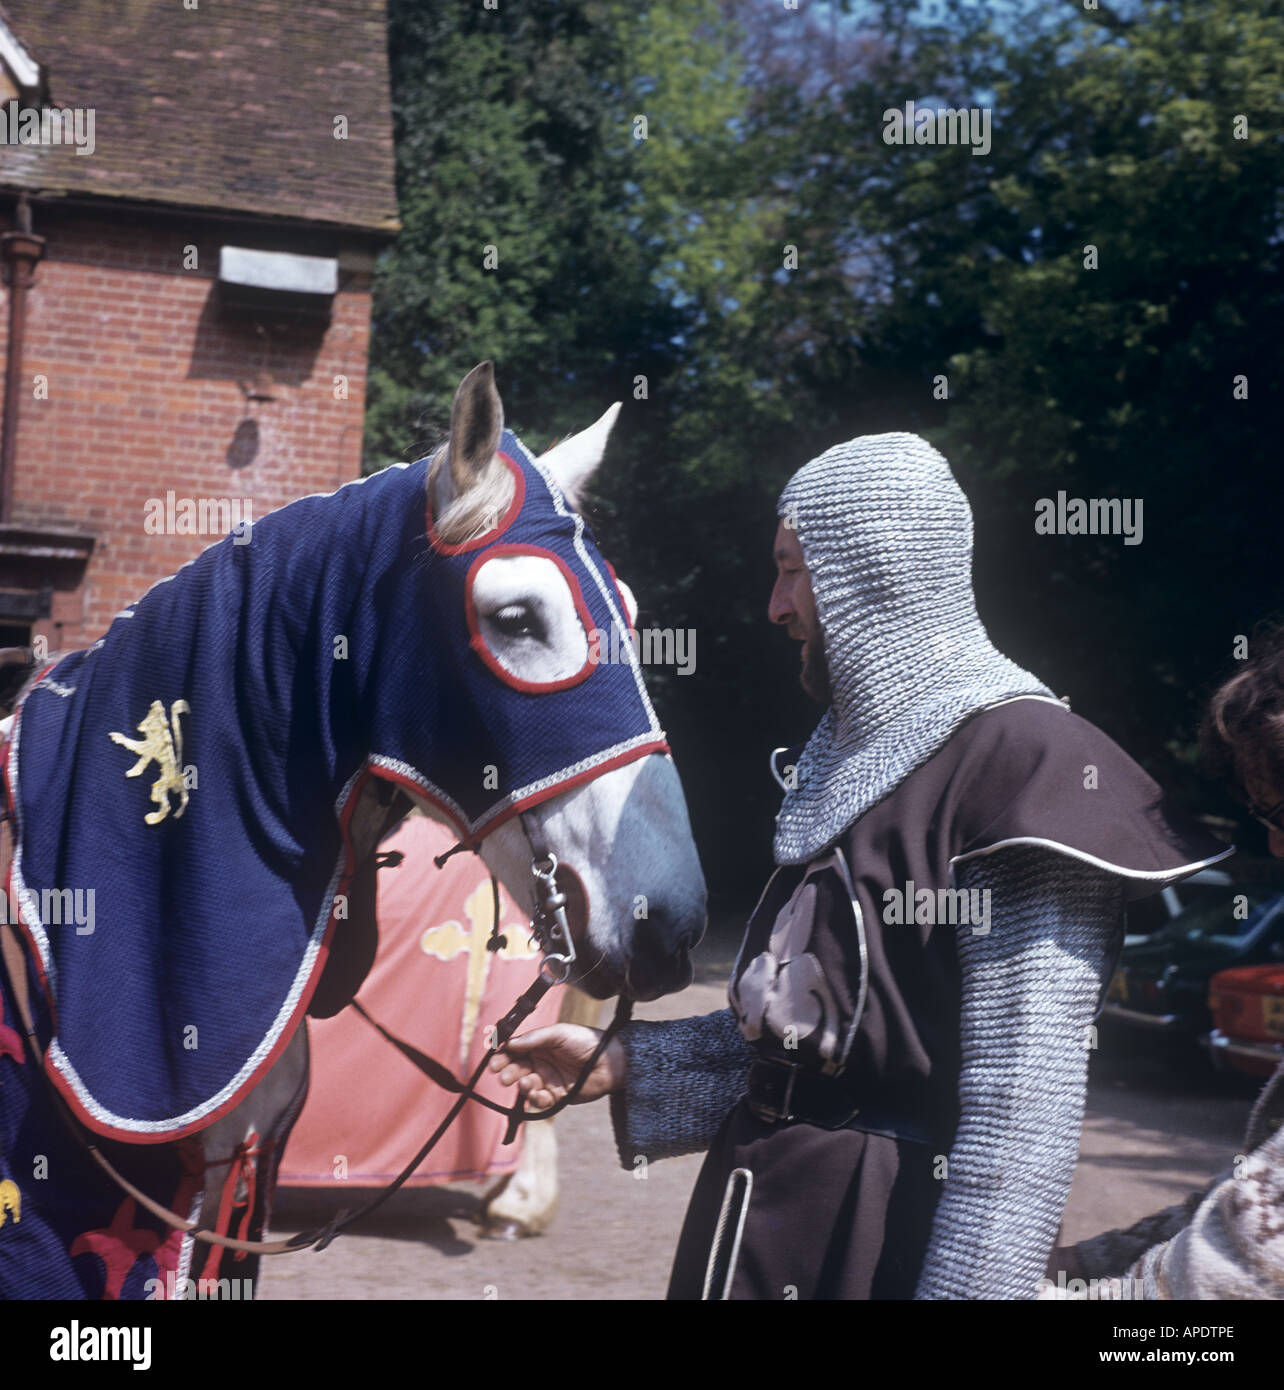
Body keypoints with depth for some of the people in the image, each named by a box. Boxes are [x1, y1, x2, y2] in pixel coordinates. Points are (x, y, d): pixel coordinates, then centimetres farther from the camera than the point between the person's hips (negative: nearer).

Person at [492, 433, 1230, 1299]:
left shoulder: (1022, 758, -17)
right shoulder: (853, 753, 13)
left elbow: (1026, 1105, -22)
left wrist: (967, 1283, -23)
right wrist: (624, 1064, 13)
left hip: (890, 1231, -8)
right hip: (770, 1200, 8)